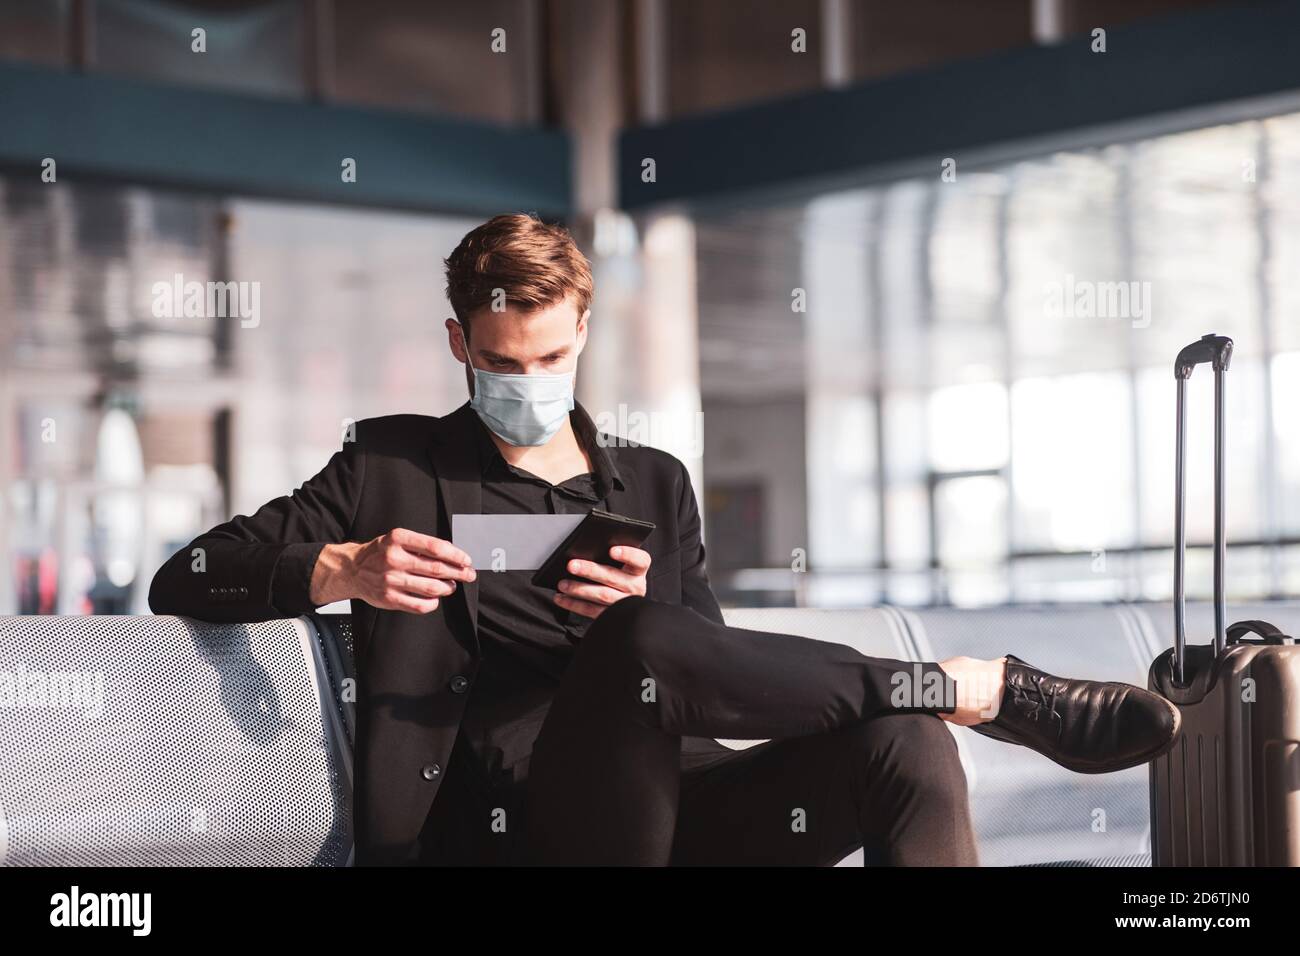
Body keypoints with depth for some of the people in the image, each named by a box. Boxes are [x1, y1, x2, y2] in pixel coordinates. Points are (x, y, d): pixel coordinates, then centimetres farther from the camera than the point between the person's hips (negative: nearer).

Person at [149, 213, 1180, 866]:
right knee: (649, 647, -36)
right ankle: (989, 690, -25)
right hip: (529, 822, -4)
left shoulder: (654, 483, 24)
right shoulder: (393, 467, 15)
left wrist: (643, 612, -4)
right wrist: (340, 570, -11)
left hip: (679, 800, 4)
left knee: (905, 742, -26)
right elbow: (184, 581, 9)